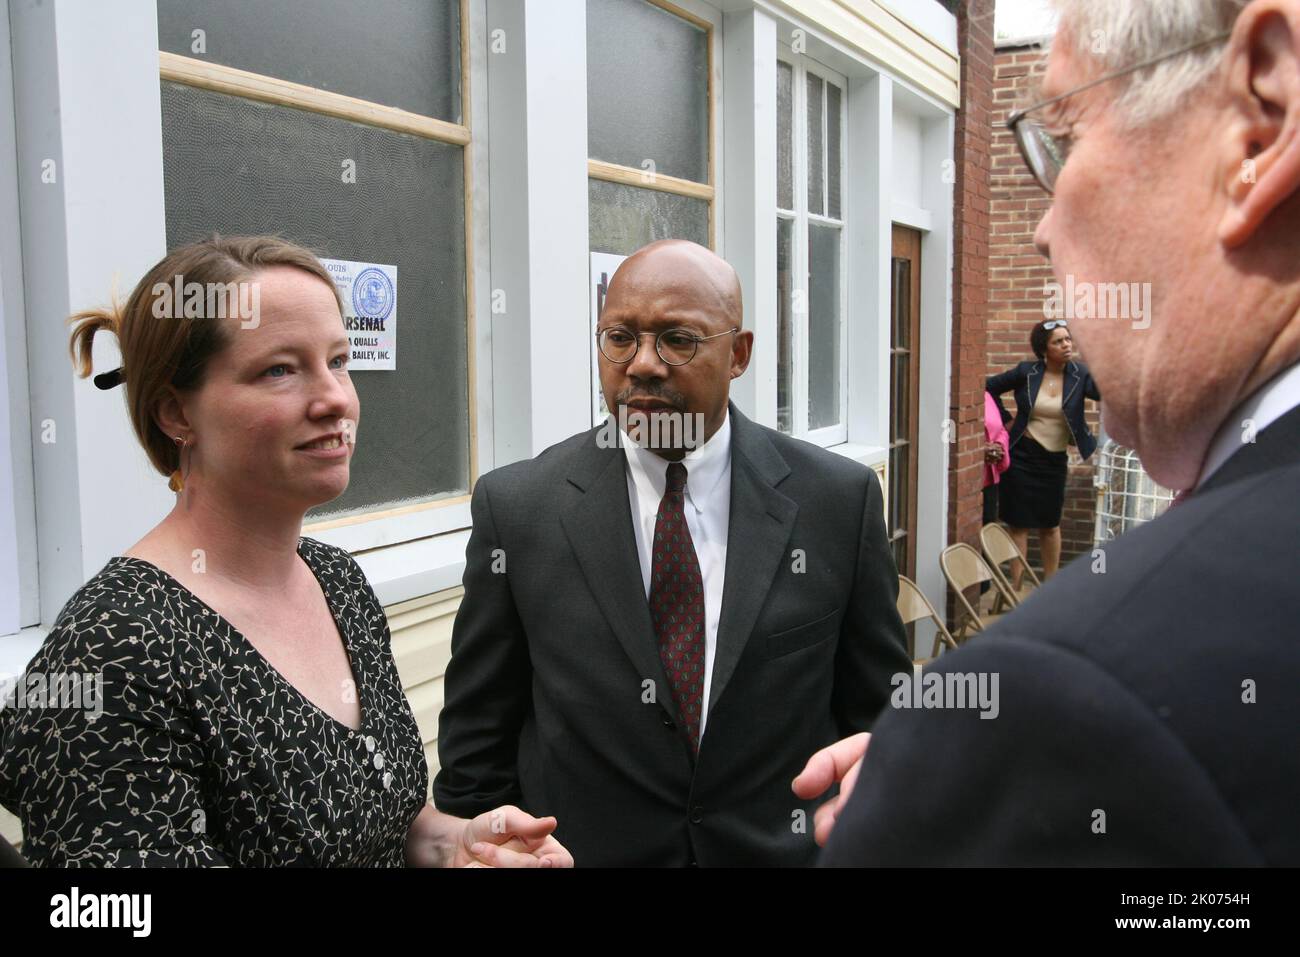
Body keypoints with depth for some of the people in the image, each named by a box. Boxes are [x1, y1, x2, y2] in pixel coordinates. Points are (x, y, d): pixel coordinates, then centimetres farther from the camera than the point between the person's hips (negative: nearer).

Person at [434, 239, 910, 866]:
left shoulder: (840, 499, -9)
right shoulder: (515, 505, -10)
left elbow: (879, 714, -1)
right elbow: (477, 742, -3)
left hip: (788, 847, 1)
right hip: (580, 849, 0)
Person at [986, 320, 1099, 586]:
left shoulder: (1079, 375, -4)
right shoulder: (1026, 372, -6)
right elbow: (990, 387, 6)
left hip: (1055, 460, 2)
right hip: (1023, 455, -2)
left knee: (1050, 524, 14)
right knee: (1018, 522, 2)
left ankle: (1051, 582, 27)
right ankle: (1015, 585, 8)